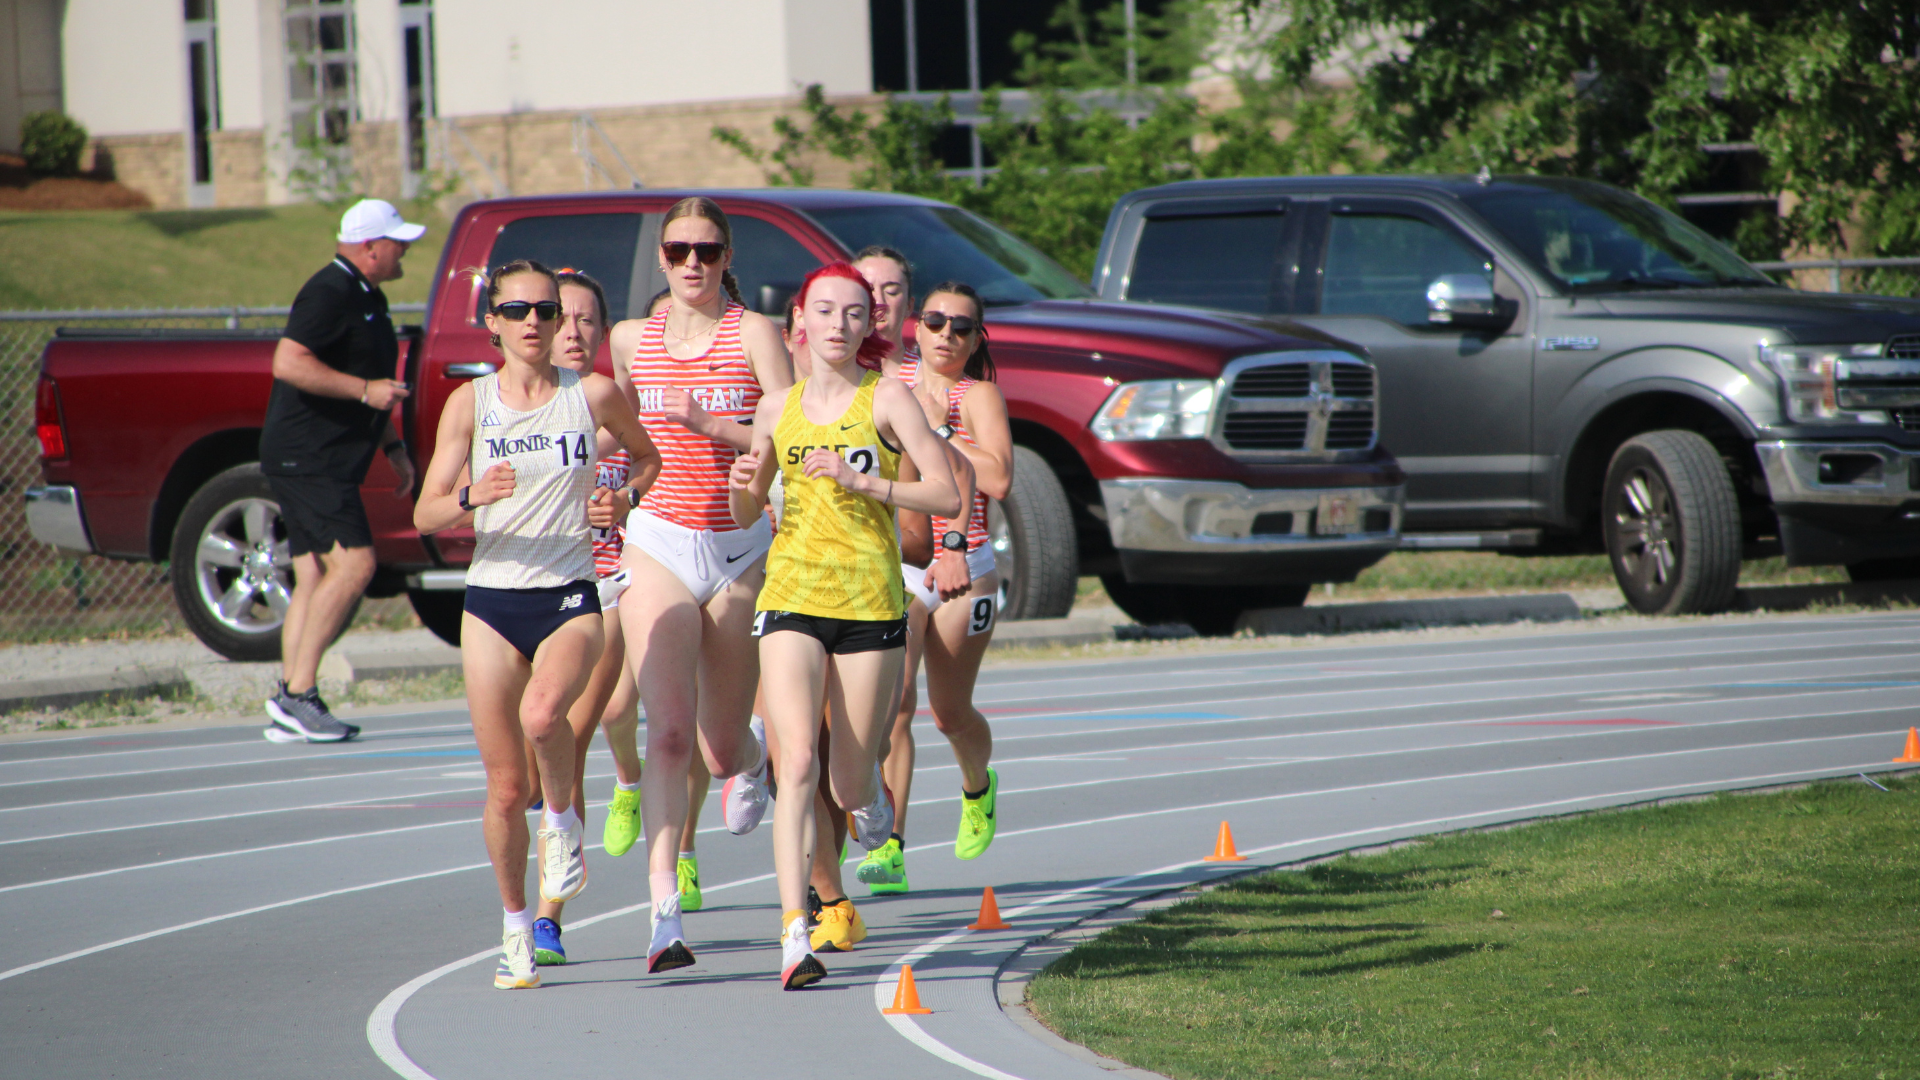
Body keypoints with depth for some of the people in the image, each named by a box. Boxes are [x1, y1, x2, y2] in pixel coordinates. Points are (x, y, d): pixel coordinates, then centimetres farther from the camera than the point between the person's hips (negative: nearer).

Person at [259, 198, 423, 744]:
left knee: (315, 577, 7)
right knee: (353, 562, -17)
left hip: (330, 462, 10)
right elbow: (288, 364, -25)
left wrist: (393, 446, 25)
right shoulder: (329, 294, -15)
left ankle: (290, 709, 6)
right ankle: (298, 693, -16)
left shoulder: (367, 298, 19)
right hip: (306, 456, -10)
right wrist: (365, 391, -23)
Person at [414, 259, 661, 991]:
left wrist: (625, 498, 0)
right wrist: (473, 497, -21)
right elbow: (425, 515, -1)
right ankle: (516, 930, 20)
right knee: (505, 787, 2)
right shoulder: (470, 402, 1)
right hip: (492, 601, 1)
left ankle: (564, 821, -2)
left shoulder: (593, 396, 1)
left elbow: (646, 456, 20)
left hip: (570, 599, -1)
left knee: (543, 714, -32)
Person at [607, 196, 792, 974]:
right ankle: (665, 915, -19)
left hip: (741, 550, -1)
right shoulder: (631, 341, 6)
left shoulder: (754, 335, -5)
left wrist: (709, 423, -23)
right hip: (658, 548, 1)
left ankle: (748, 760, 50)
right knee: (669, 734, -15)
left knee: (723, 748, 9)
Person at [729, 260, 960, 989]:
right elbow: (746, 515, 19)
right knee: (798, 766, -16)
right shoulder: (778, 408, 8)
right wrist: (746, 486, -4)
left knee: (850, 787, 5)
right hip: (791, 597, 1)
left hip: (871, 601, -1)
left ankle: (869, 794, 44)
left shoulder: (886, 398, -2)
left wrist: (859, 481, -17)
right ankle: (794, 935, -20)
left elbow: (947, 496, -7)